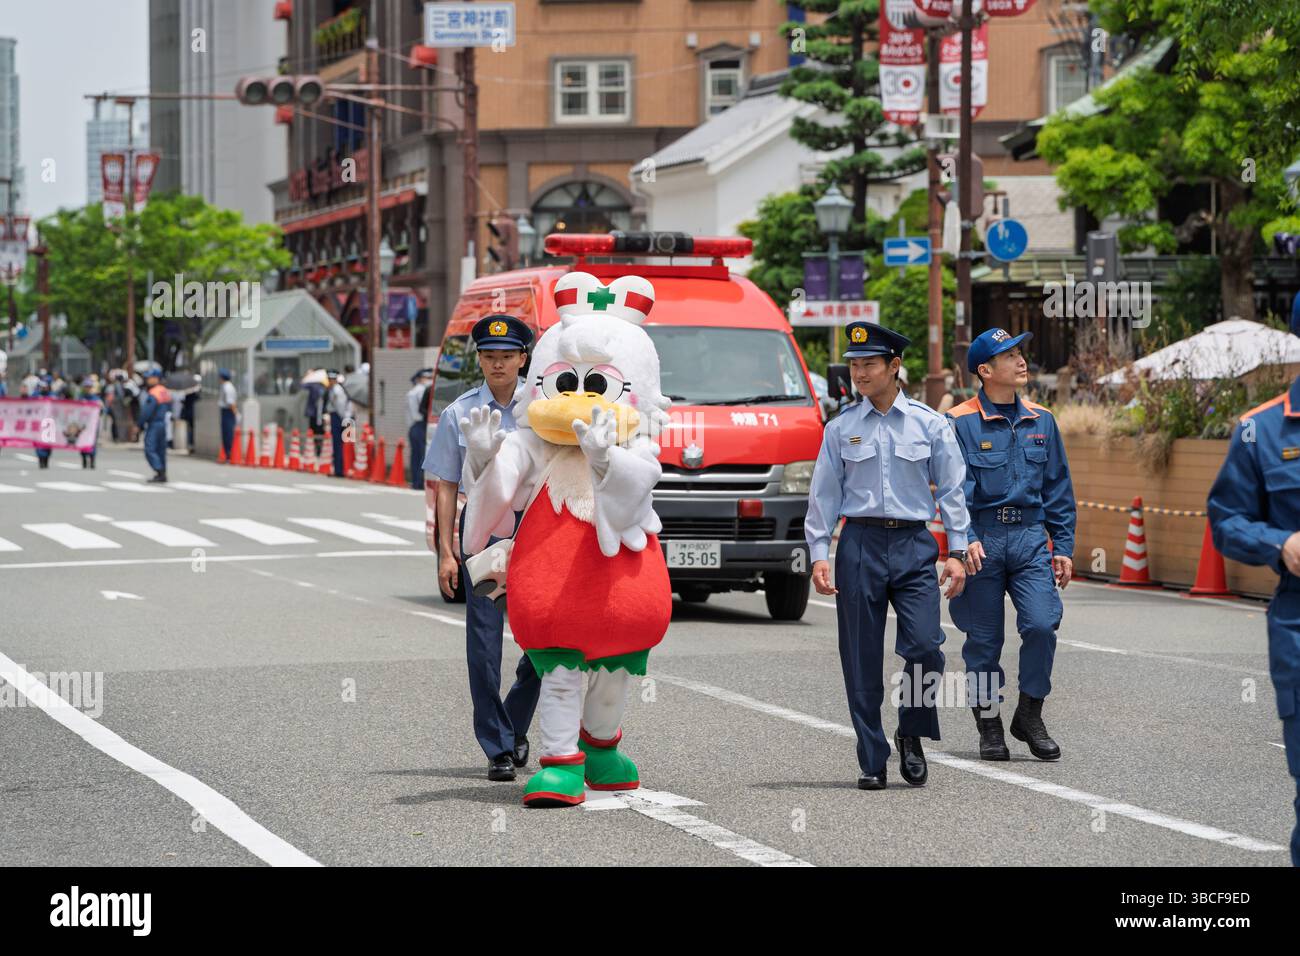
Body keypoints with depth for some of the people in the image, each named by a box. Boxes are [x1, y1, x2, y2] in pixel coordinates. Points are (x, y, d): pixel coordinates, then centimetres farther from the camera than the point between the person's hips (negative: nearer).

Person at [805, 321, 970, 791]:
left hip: (914, 545, -1)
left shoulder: (929, 424, 4)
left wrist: (957, 552, 2)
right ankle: (872, 761, 9)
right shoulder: (841, 429, 6)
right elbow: (824, 495, 8)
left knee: (925, 646, -14)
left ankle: (911, 735, 11)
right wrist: (819, 553, 0)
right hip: (859, 545, 1)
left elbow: (951, 489, 7)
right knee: (862, 659, 0)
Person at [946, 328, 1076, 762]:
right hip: (982, 541, -3)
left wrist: (1063, 547, 10)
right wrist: (966, 540, -21)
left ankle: (1030, 715, 5)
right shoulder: (961, 423, -2)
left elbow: (1058, 488, 15)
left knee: (1041, 624, -12)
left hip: (1030, 536, 3)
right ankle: (989, 724, 16)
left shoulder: (1040, 421, 11)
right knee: (984, 639, 3)